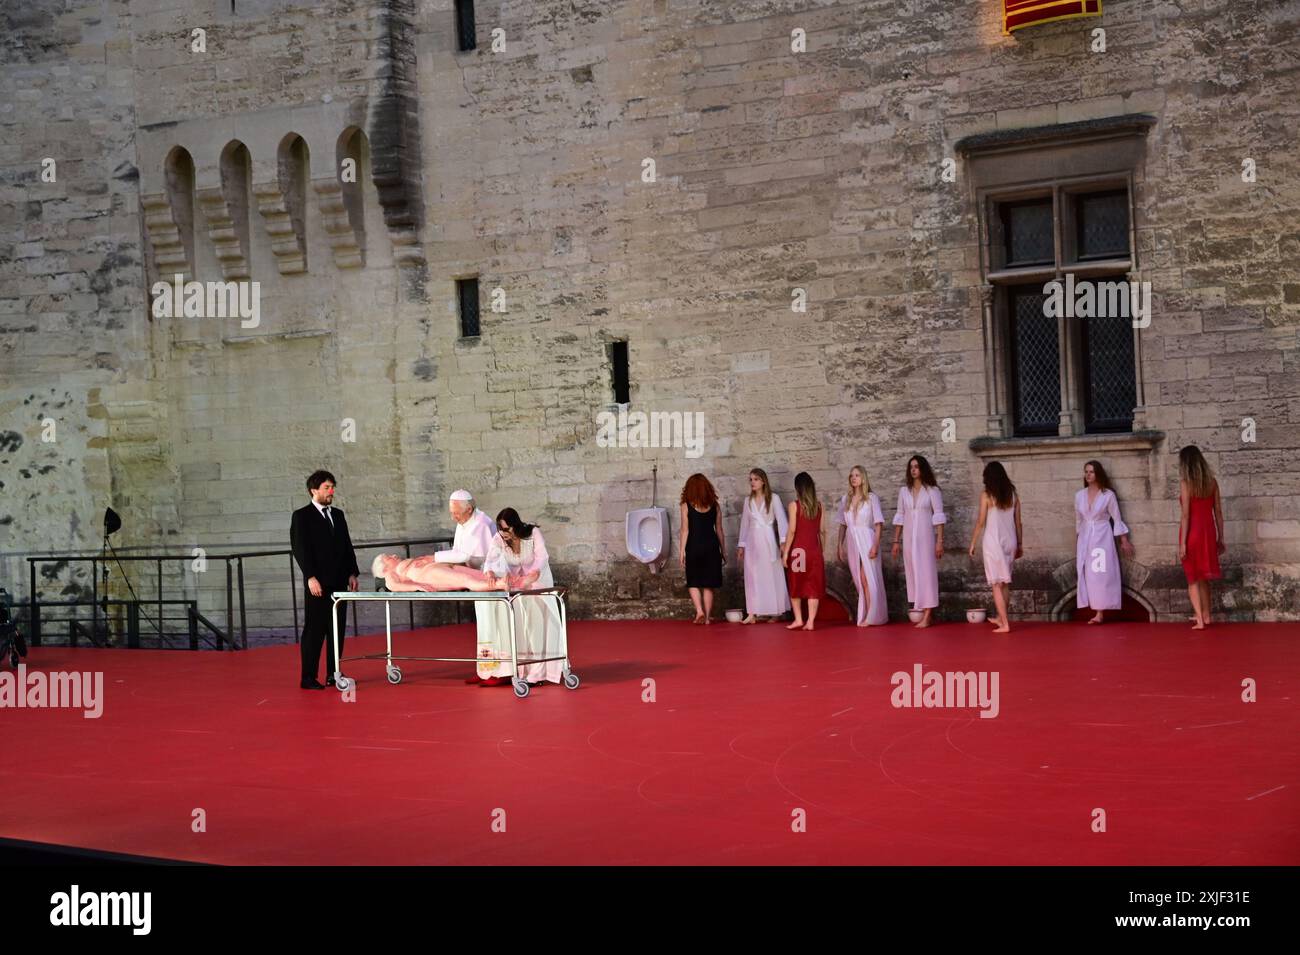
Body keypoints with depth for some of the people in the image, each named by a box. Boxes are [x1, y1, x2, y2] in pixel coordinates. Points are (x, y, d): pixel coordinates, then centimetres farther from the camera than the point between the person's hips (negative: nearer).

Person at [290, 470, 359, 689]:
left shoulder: (338, 515, 16)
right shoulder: (301, 516, -3)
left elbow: (347, 546, 18)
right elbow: (299, 548, -10)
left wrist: (352, 573, 8)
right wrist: (311, 577, -17)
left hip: (339, 581, 6)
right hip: (318, 583, -6)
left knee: (337, 629, 7)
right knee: (314, 630, -6)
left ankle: (333, 674, 13)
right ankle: (308, 678, -3)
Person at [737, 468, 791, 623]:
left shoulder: (773, 499, -1)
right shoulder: (748, 501, 12)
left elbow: (781, 519, -7)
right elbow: (744, 523, 15)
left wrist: (783, 541, -17)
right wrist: (741, 545, 12)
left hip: (768, 540, -4)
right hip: (752, 541, 4)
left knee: (771, 575, -1)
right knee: (753, 577, -1)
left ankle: (774, 612, 6)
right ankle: (752, 613, -4)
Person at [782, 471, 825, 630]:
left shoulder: (794, 505, -7)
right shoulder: (818, 506, 3)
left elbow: (792, 531, -10)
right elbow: (822, 531, 6)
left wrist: (785, 552, -5)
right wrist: (822, 551, 15)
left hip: (798, 549, -3)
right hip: (814, 550, 3)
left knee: (796, 585, 12)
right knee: (813, 586, 4)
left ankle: (798, 619, 13)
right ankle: (810, 622, -1)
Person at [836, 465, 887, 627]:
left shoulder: (871, 498, -2)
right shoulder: (846, 499, 11)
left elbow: (878, 524, -5)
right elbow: (842, 524, 14)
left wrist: (876, 545, -13)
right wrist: (840, 545, 9)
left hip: (867, 540, -4)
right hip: (852, 542, 4)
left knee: (867, 579, -9)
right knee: (859, 581, 6)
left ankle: (870, 617, -5)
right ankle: (864, 614, 11)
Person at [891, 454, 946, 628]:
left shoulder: (932, 490, -2)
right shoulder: (904, 491, 10)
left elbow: (939, 516, -5)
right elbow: (900, 517, 13)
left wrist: (940, 541, -12)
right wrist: (896, 541, 10)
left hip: (926, 536, -4)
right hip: (908, 537, 4)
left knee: (926, 572, -5)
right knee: (913, 573, 4)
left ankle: (927, 615, -6)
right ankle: (922, 611, 12)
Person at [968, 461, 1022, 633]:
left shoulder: (986, 495, -8)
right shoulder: (1013, 494, 5)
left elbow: (981, 522, -7)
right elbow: (1018, 522, 9)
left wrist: (972, 543, 2)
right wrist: (1020, 544, 18)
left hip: (993, 541, -5)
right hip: (1010, 541, 5)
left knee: (997, 584, 0)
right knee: (1005, 583, 17)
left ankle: (1004, 624, -5)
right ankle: (1001, 617, 30)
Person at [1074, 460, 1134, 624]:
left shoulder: (1108, 495, -4)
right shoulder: (1079, 496, 7)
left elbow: (1116, 519, 0)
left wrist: (1124, 540, 0)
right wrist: (1077, 544, 18)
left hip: (1102, 538, -4)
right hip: (1085, 539, 4)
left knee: (1101, 574, -7)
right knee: (1088, 574, -2)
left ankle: (1100, 612, -9)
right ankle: (1096, 611, 0)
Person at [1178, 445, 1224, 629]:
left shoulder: (1186, 483, -11)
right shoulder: (1211, 481, 3)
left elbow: (1185, 515, -14)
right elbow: (1218, 512, 6)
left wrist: (1182, 543, -12)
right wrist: (1220, 538, 13)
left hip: (1192, 533, -5)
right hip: (1208, 532, 5)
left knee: (1192, 579, 6)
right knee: (1204, 577, 20)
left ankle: (1200, 619, -2)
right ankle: (1205, 615, 29)